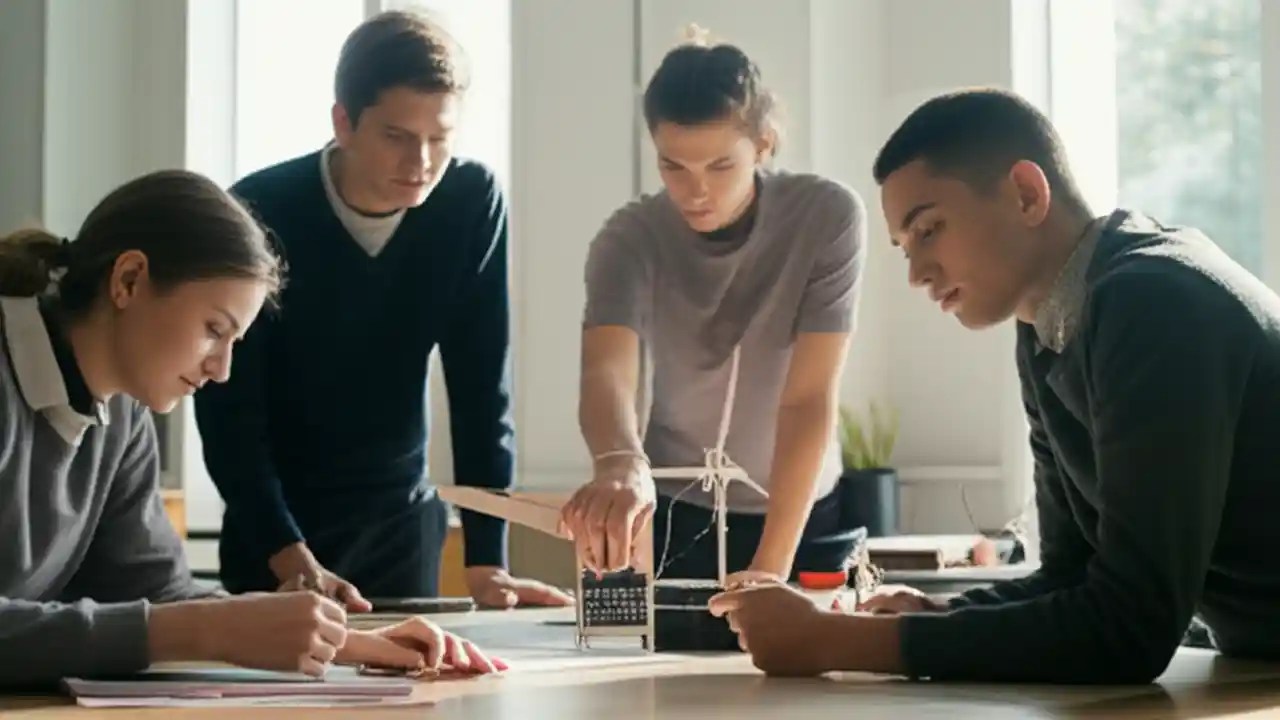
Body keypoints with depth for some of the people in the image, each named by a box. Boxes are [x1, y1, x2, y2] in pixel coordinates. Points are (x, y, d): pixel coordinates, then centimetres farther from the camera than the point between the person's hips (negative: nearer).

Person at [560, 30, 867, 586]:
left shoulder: (828, 217, -20)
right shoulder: (629, 239, -18)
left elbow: (810, 397, -24)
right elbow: (606, 371, -35)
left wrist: (774, 565, -31)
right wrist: (620, 467, -57)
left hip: (801, 511, 0)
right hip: (674, 513, 0)